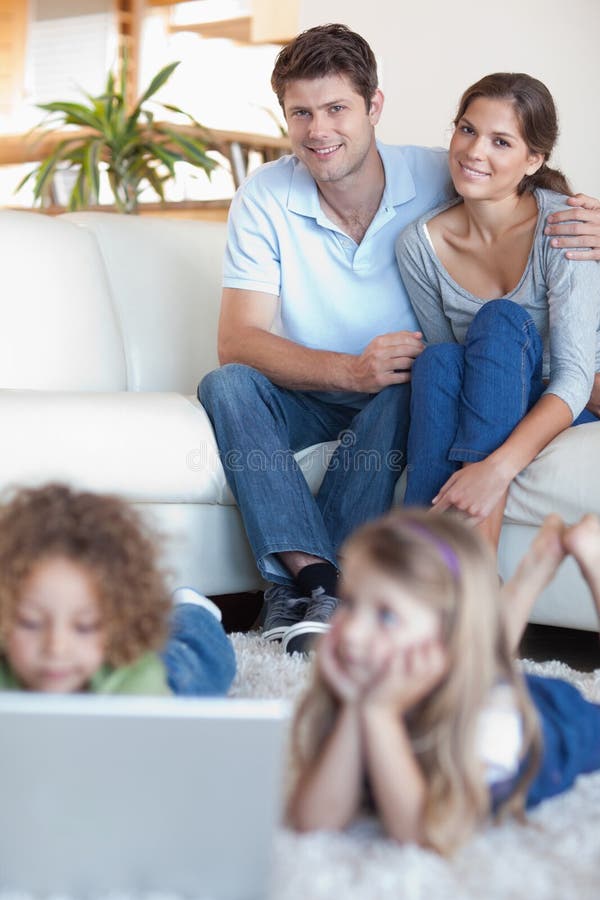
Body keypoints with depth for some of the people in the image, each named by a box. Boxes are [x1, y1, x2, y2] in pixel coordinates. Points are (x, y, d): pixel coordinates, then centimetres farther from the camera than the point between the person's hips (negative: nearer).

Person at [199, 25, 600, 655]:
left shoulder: (438, 179, -12)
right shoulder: (264, 197, -12)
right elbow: (237, 342, -19)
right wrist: (350, 370, -36)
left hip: (401, 400, -1)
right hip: (305, 396, 1)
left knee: (411, 388, -34)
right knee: (225, 386, -28)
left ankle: (297, 585, -30)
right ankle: (319, 580, -38)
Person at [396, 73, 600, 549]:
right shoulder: (420, 245, -6)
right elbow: (445, 361, 2)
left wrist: (498, 467, -40)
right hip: (474, 414, 2)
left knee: (501, 319, -30)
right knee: (437, 360, -30)